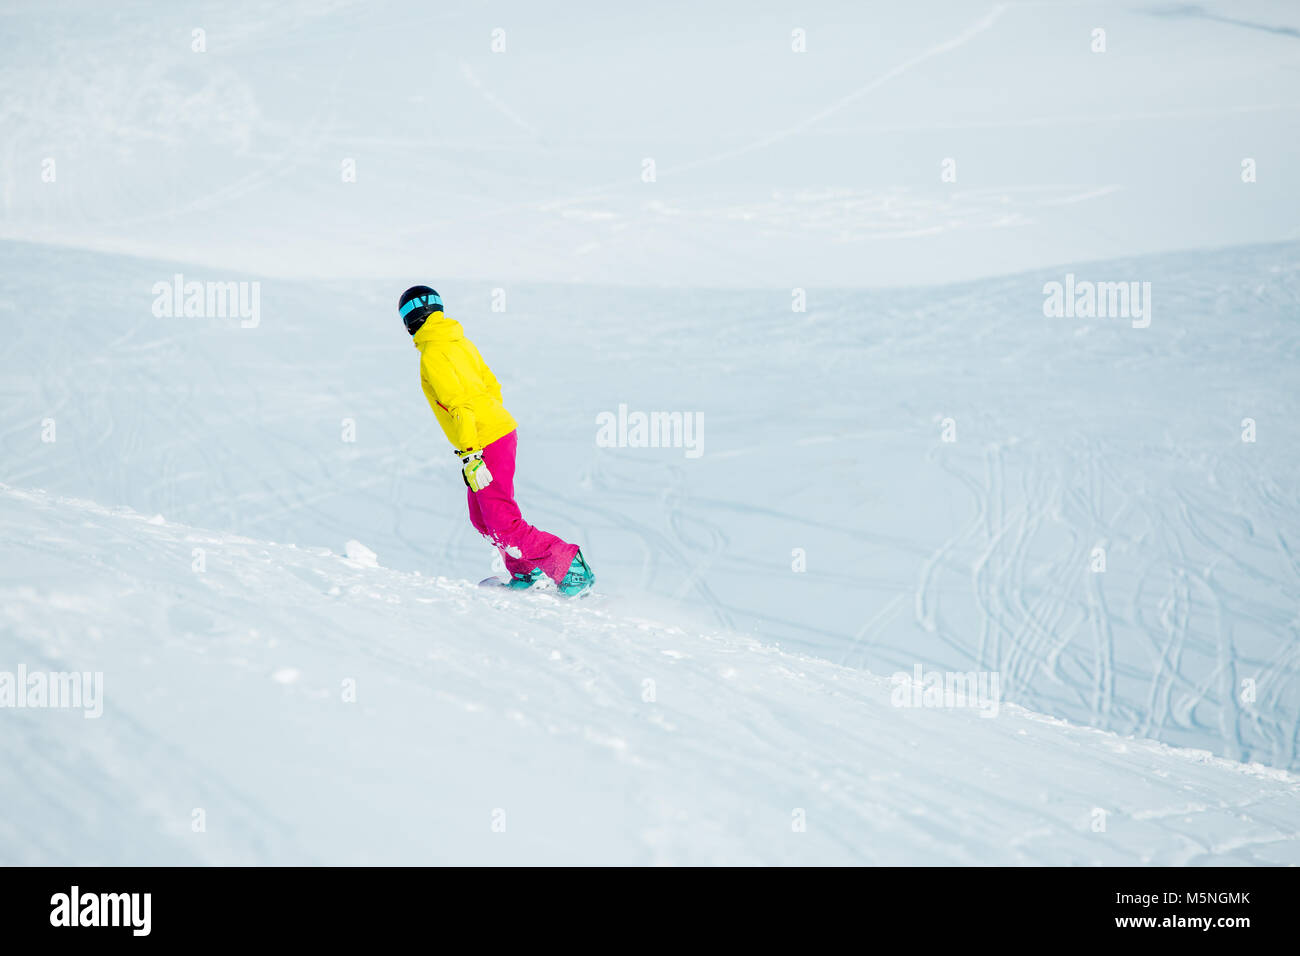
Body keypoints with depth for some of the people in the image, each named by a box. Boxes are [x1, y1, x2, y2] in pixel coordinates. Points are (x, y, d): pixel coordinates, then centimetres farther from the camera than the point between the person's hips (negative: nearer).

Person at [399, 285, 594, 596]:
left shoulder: (432, 355, -15)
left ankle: (569, 566, -10)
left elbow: (459, 405, -23)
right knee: (482, 518, 19)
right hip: (501, 429, 9)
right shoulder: (460, 342, 12)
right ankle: (526, 573, 24)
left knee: (502, 524, -10)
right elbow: (492, 386, 18)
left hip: (486, 444, -9)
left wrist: (470, 457, -24)